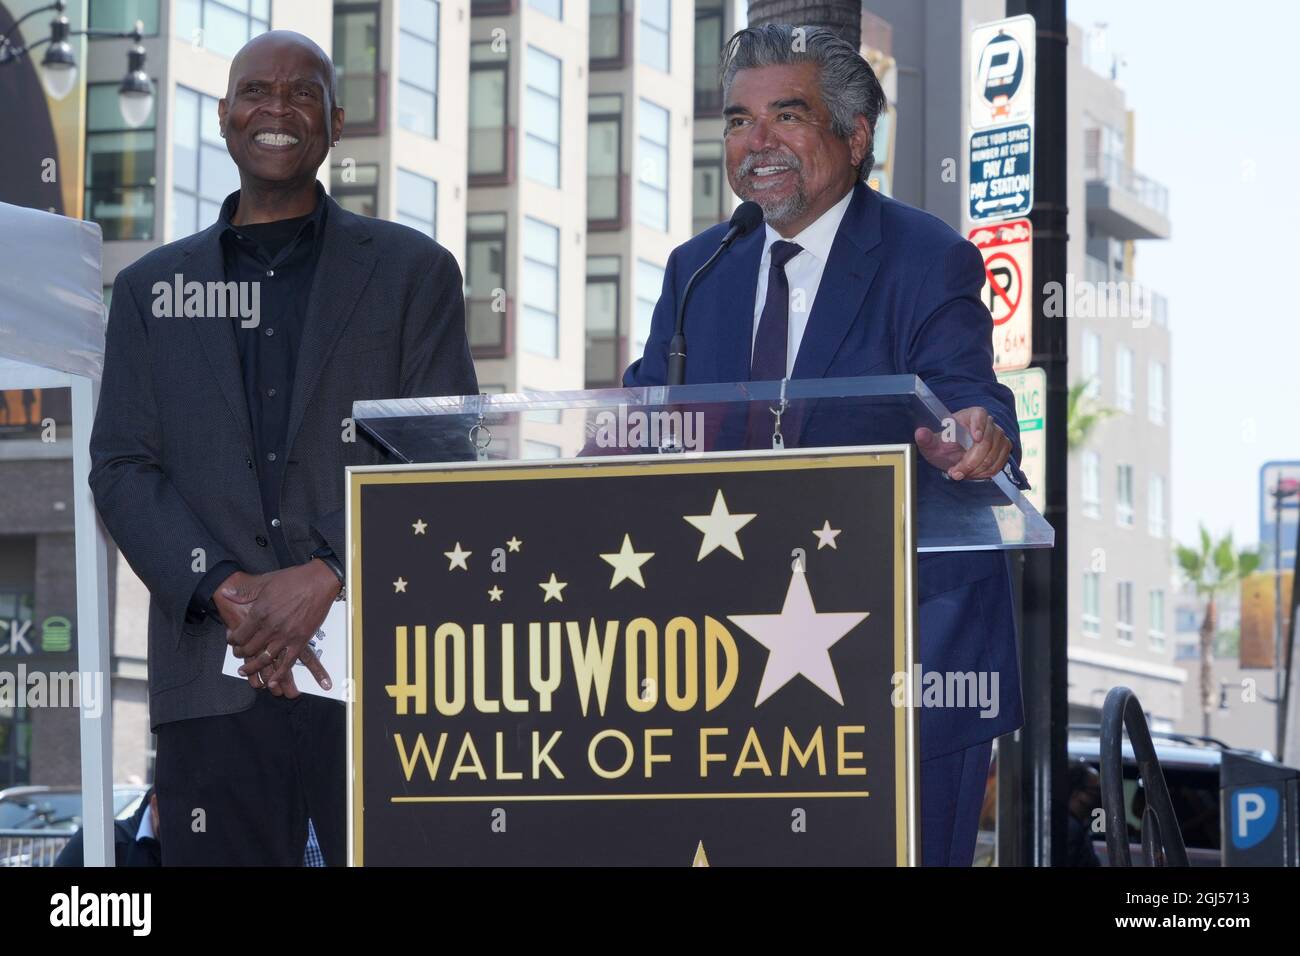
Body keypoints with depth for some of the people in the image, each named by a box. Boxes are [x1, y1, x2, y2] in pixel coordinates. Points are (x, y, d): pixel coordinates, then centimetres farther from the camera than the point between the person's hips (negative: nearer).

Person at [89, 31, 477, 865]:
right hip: (215, 683, 2)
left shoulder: (413, 272, 11)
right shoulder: (152, 290, 16)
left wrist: (327, 577, -11)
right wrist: (226, 592, -8)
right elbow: (122, 469, 8)